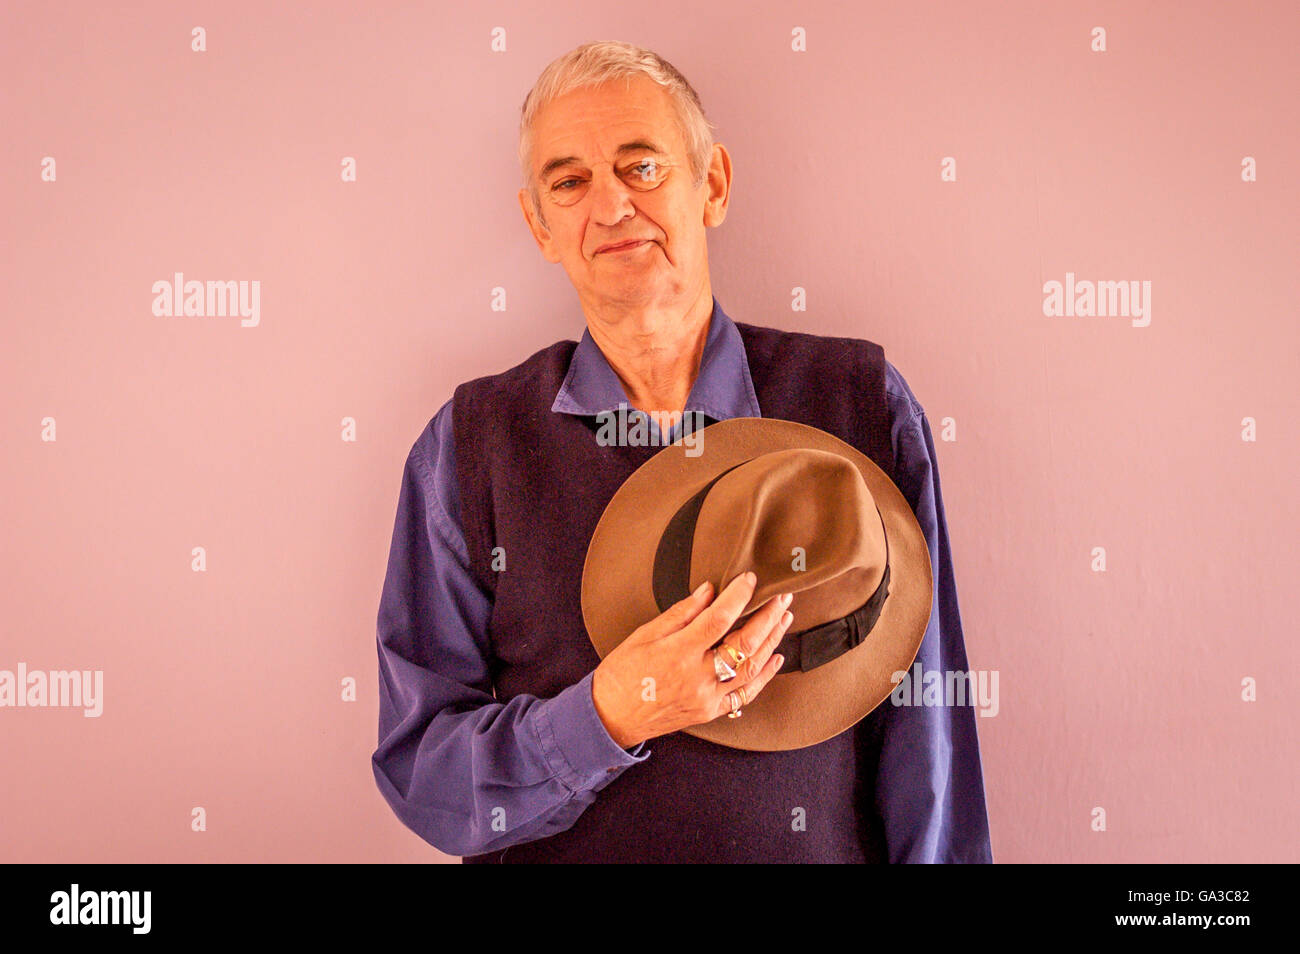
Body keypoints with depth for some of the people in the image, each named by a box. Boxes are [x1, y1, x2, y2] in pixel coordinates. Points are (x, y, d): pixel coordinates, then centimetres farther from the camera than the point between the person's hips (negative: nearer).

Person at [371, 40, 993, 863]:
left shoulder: (862, 405, -8)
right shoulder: (467, 446, -8)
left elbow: (925, 730, -8)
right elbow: (416, 771, -10)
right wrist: (606, 717, -24)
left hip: (823, 852, 1)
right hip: (558, 853, 0)